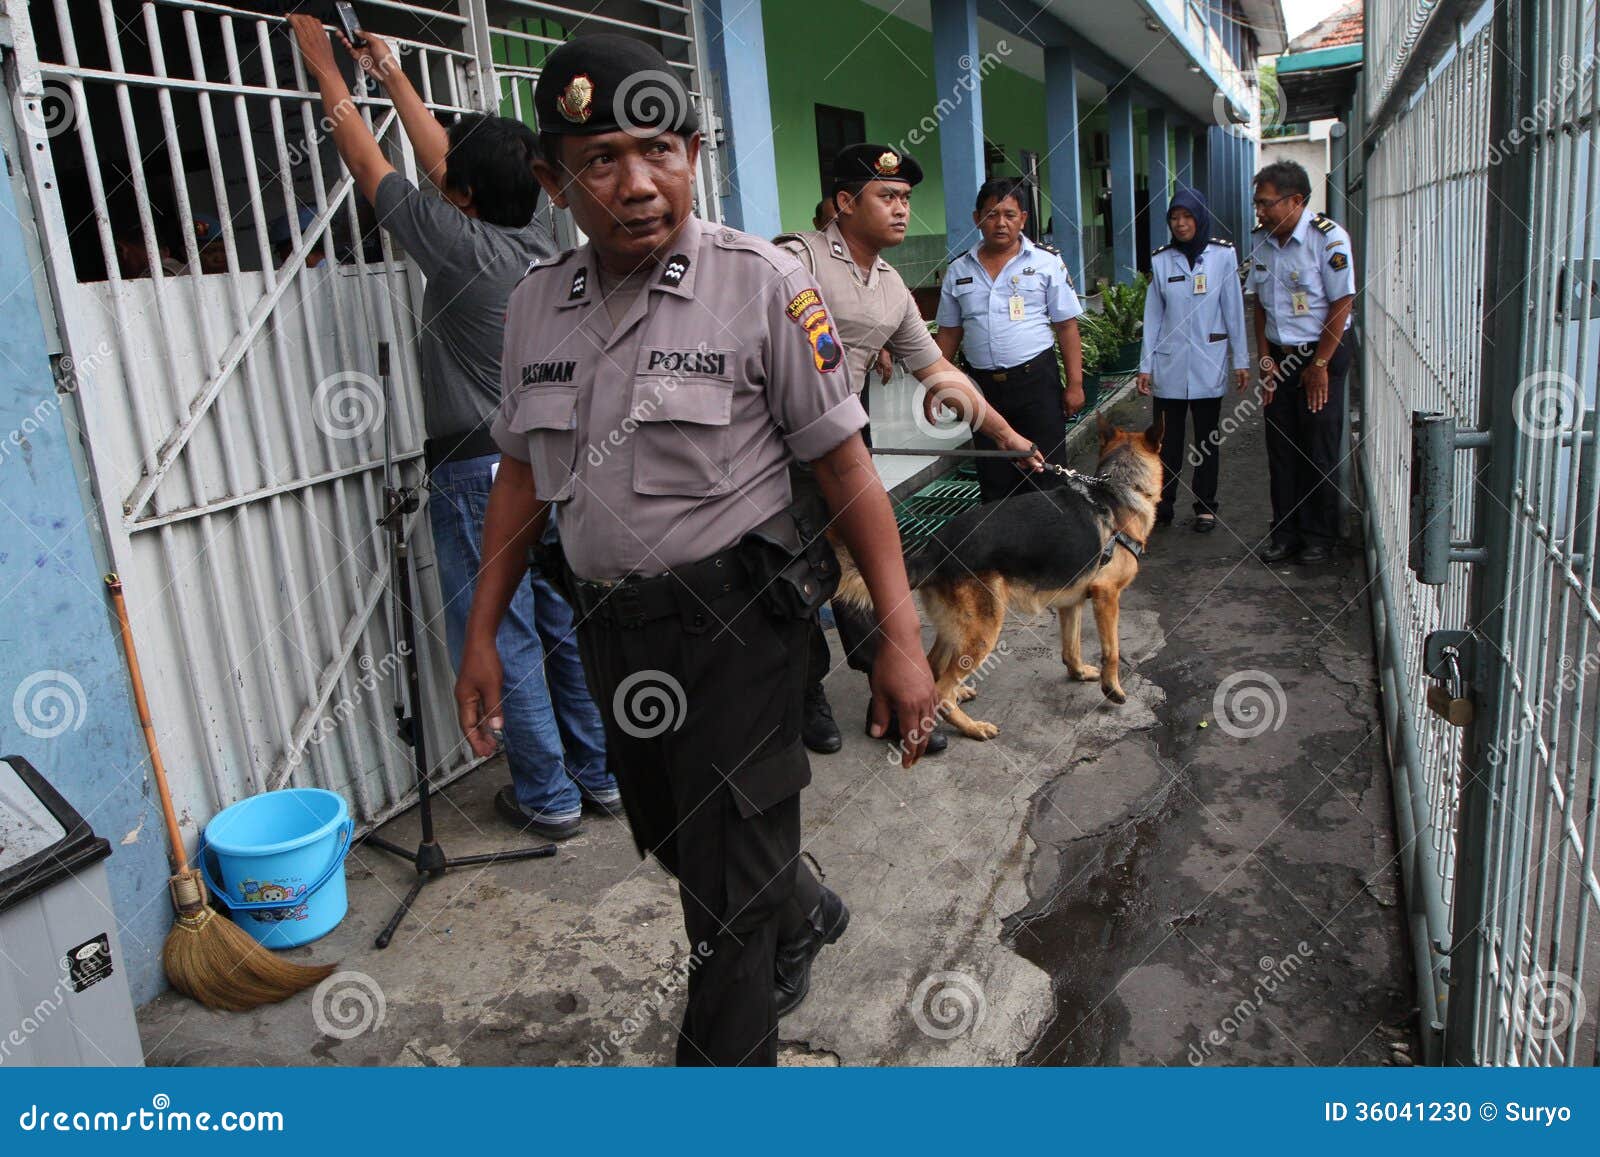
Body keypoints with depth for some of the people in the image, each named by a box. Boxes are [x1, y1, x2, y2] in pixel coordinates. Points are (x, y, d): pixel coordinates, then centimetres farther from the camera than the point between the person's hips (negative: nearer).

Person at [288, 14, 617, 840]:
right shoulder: (537, 239, 7)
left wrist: (326, 68, 14)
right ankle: (601, 775, 24)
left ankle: (548, 799, 12)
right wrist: (392, 76, 30)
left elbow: (369, 165, 1)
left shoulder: (461, 245, -12)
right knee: (568, 629, 14)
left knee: (506, 642, 3)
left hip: (481, 474, -7)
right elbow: (441, 157, 20)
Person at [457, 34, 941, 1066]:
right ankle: (808, 917, 54)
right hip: (611, 624, 7)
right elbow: (522, 479, 12)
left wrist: (901, 638, -15)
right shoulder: (535, 306, 5)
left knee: (729, 895, 1)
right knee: (670, 836, 25)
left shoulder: (763, 283, -11)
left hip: (737, 621, -6)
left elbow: (846, 468, -12)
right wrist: (482, 637, 11)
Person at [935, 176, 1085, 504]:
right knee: (994, 481, 10)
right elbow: (949, 332, 13)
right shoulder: (958, 271, 8)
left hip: (1036, 380, -3)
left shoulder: (1046, 263, 0)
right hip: (983, 386, 3)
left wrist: (1074, 384, -6)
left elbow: (1066, 326, -1)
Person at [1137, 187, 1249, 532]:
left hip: (1208, 364, 0)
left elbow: (1233, 310, 2)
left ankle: (1205, 507, 17)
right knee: (1167, 439, 2)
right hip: (1169, 364, 1)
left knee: (1207, 438, 8)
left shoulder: (1222, 255, 1)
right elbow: (1153, 316, 6)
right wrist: (1145, 366, 4)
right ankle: (1162, 505, 10)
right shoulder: (1160, 260, 4)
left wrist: (1241, 360, 1)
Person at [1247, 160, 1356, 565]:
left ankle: (1319, 536, 12)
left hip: (1323, 353, -5)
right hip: (1279, 354, 5)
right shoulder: (1263, 240, 4)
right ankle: (1285, 531, 17)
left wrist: (1319, 365, -12)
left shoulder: (1327, 237, -14)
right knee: (1281, 448, 7)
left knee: (1320, 451, 1)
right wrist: (1266, 359, 3)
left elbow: (1342, 303, -13)